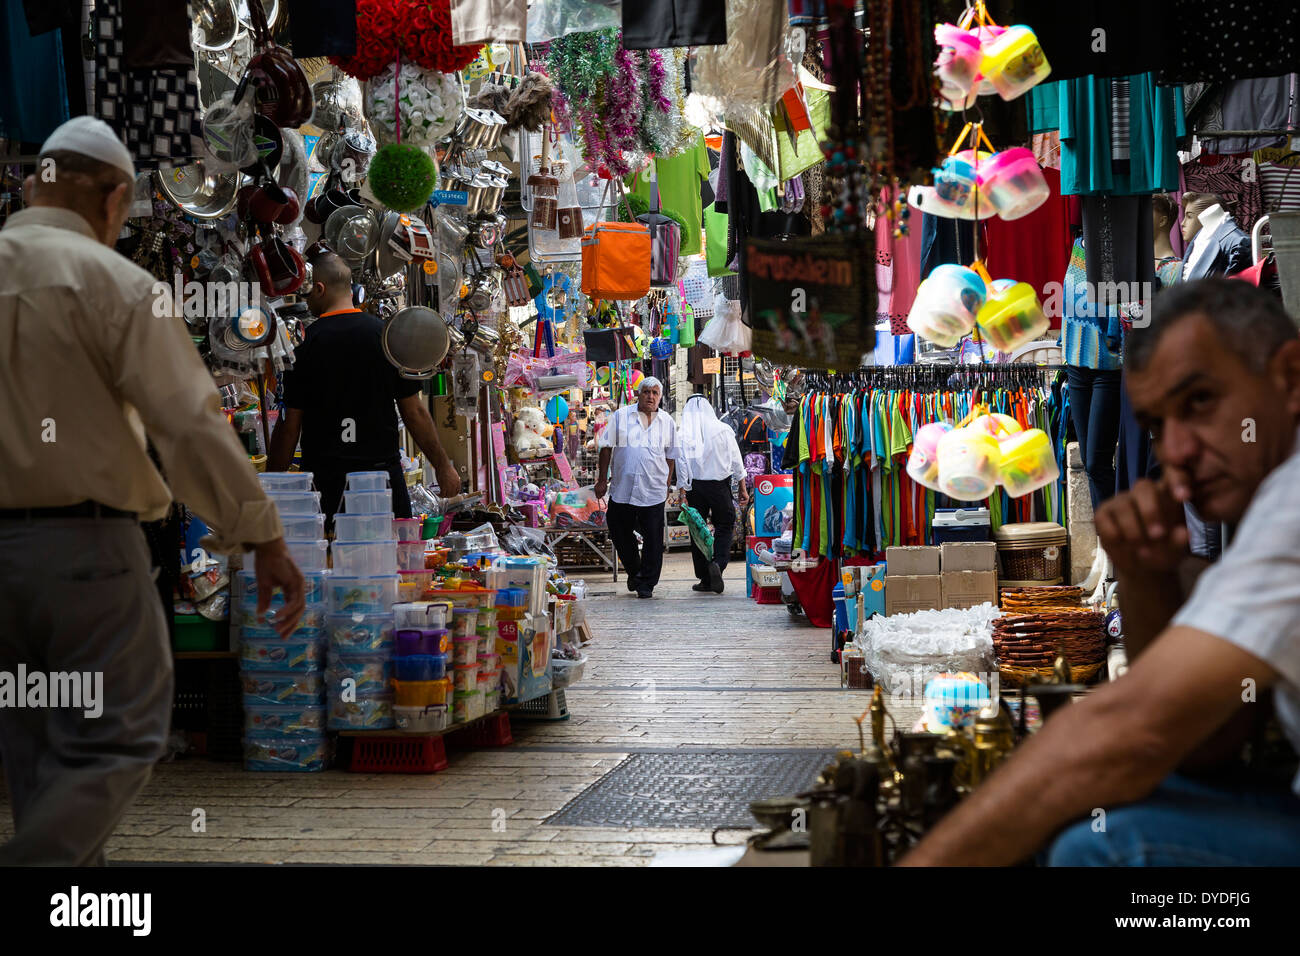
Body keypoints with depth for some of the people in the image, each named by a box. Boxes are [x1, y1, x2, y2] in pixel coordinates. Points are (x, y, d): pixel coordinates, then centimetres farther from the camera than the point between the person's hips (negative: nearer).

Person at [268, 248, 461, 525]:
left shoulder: (302, 346, -6)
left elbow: (289, 426, -4)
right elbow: (415, 412, 3)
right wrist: (443, 467, 13)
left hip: (324, 474, -1)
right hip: (382, 466, 1)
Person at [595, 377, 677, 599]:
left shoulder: (667, 422, 8)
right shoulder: (621, 416, 4)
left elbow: (671, 456, 15)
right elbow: (607, 448, 6)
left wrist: (667, 484, 10)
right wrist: (602, 479, 3)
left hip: (653, 492, 0)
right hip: (622, 488, 0)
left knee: (652, 539, -3)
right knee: (620, 533, 9)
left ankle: (646, 583, 6)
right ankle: (634, 571, 31)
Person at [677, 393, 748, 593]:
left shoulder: (682, 435, -5)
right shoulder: (723, 430, -2)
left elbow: (681, 466, -8)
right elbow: (736, 461, 3)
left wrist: (683, 493, -4)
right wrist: (743, 488, 11)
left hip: (694, 486, 0)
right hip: (719, 485, 0)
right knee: (724, 526, 10)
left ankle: (705, 579, 12)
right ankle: (718, 563, -16)